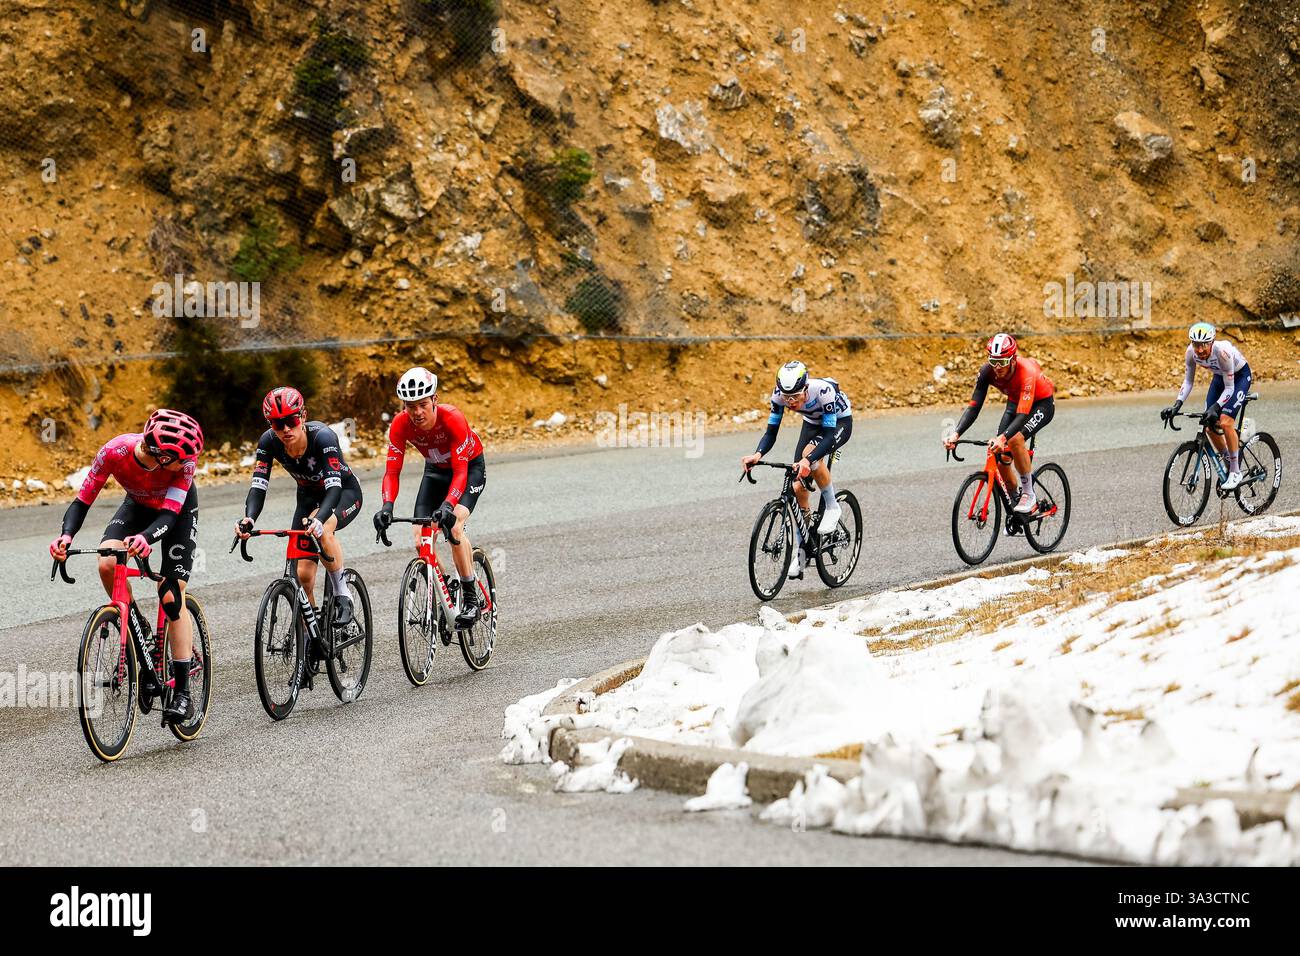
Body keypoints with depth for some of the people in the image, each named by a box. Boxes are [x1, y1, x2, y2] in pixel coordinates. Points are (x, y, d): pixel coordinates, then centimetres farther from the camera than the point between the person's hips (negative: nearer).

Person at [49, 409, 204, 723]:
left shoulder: (183, 461, -37)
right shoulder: (115, 451, -35)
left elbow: (169, 514, -41)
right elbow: (83, 500, -29)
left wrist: (147, 538, -62)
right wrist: (67, 535, -47)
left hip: (178, 510, -2)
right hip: (138, 506, 2)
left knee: (171, 596, -13)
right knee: (107, 563, -27)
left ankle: (182, 692, -8)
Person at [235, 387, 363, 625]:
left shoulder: (322, 436, -34)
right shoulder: (269, 442, -21)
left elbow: (334, 487, -42)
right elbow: (258, 485, -26)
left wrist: (318, 519, -61)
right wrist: (249, 519, -47)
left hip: (344, 492, -5)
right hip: (309, 497, 5)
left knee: (321, 529, -38)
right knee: (303, 573, -7)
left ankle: (342, 595, -19)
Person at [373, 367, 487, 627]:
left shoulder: (452, 418, -36)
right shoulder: (400, 424, -25)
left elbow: (460, 471, -38)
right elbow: (392, 471, -25)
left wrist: (449, 504, -54)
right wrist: (387, 505, -43)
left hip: (470, 467, -4)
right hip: (436, 470, 4)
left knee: (453, 525, -27)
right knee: (421, 536, -13)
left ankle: (471, 598, -15)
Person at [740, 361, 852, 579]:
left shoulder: (823, 391, -39)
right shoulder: (779, 393, -26)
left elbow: (829, 436, -40)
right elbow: (771, 432, -22)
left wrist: (808, 460, -56)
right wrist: (757, 454, -42)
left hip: (840, 422, -5)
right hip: (812, 424, 5)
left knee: (810, 454, -36)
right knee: (799, 486, -8)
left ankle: (832, 507, -14)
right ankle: (801, 551, 5)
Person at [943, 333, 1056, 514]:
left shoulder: (1026, 371, -38)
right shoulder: (987, 371, -24)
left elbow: (1023, 415, -45)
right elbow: (974, 407, -25)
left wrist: (1002, 438, -60)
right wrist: (956, 433, -41)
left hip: (1042, 404, -6)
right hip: (1015, 403, 6)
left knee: (1015, 438, -33)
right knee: (1001, 460, -7)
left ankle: (1029, 494, -17)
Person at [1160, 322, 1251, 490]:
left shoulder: (1222, 351, -38)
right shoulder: (1192, 352, -23)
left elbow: (1229, 388, -32)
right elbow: (1188, 381, -11)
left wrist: (1215, 408, -45)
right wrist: (1177, 405, -24)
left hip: (1240, 375, -6)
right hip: (1219, 376, 6)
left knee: (1225, 421, -21)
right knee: (1209, 425, -6)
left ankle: (1236, 472, -9)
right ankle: (1227, 462, 17)